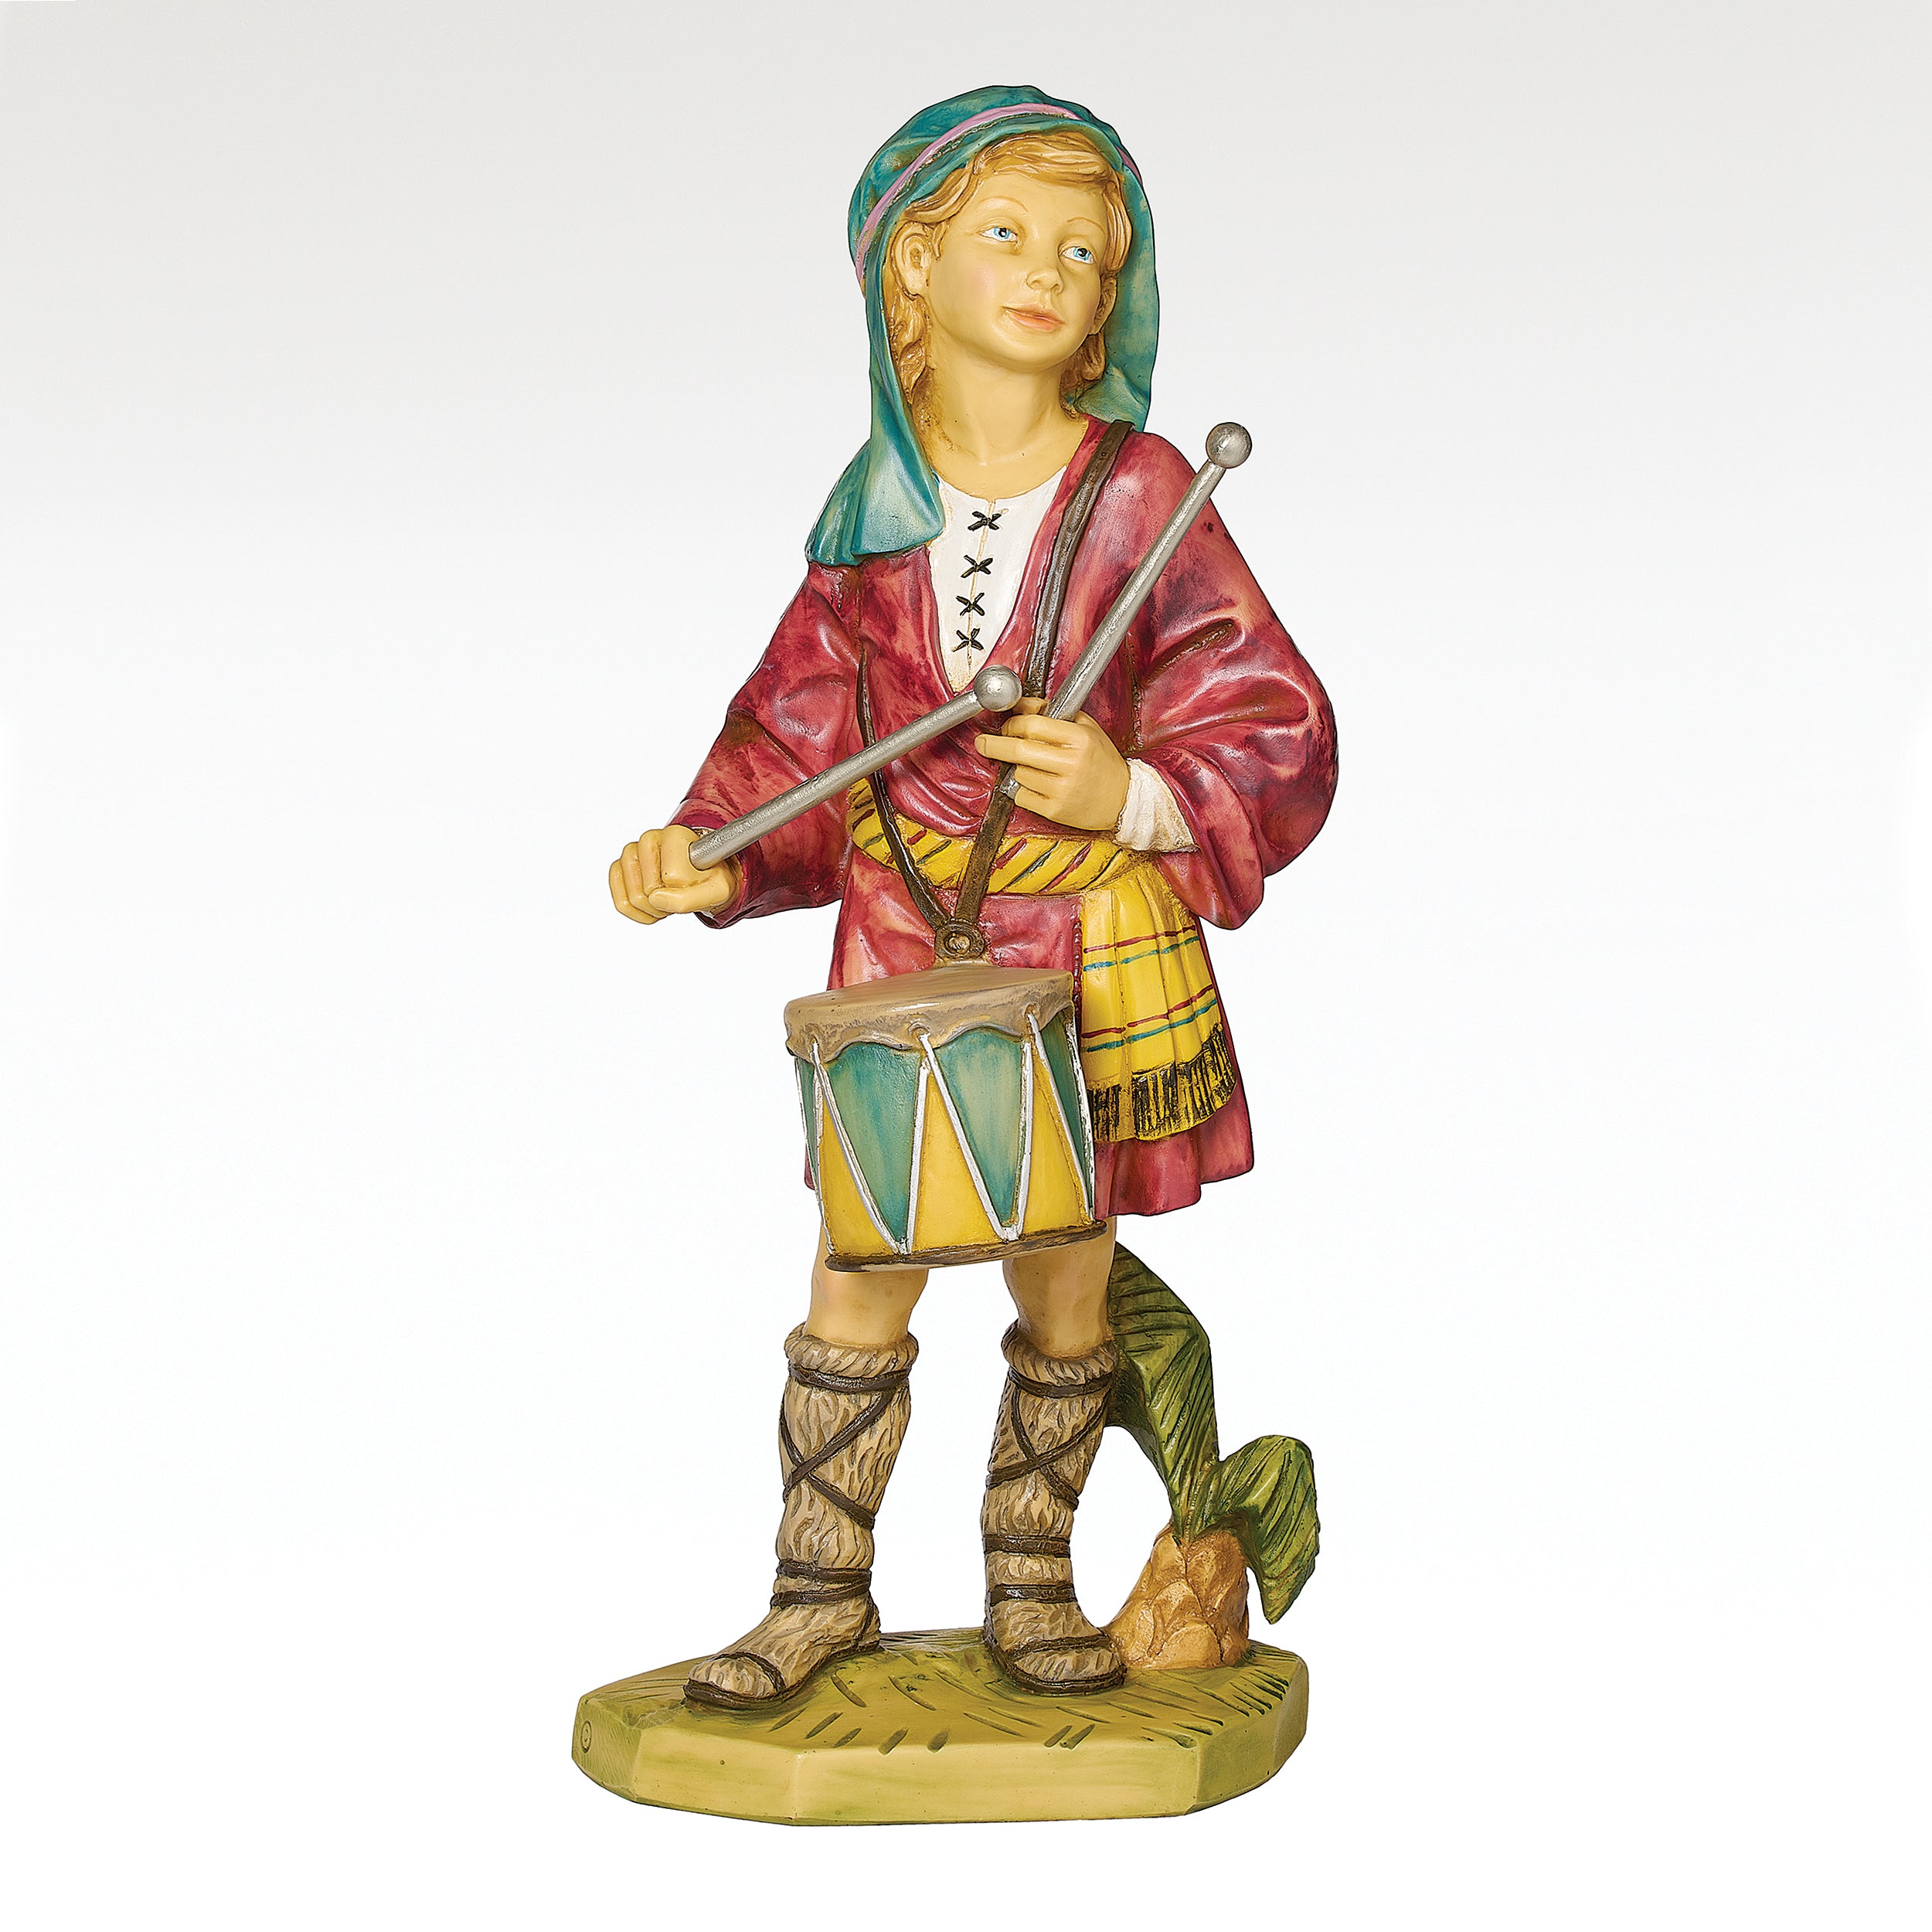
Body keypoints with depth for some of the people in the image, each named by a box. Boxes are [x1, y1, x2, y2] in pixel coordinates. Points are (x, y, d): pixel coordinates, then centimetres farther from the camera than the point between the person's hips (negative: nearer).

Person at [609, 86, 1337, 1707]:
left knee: (1066, 1284, 10)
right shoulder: (875, 509, 3)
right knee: (858, 1282, 4)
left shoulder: (1141, 493, -5)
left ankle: (1031, 1581, 31)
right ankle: (823, 1593, 23)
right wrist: (711, 857, -8)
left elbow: (1275, 730, -6)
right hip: (903, 943, 2)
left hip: (1095, 952, -1)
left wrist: (1130, 796, -23)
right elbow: (802, 725, 8)